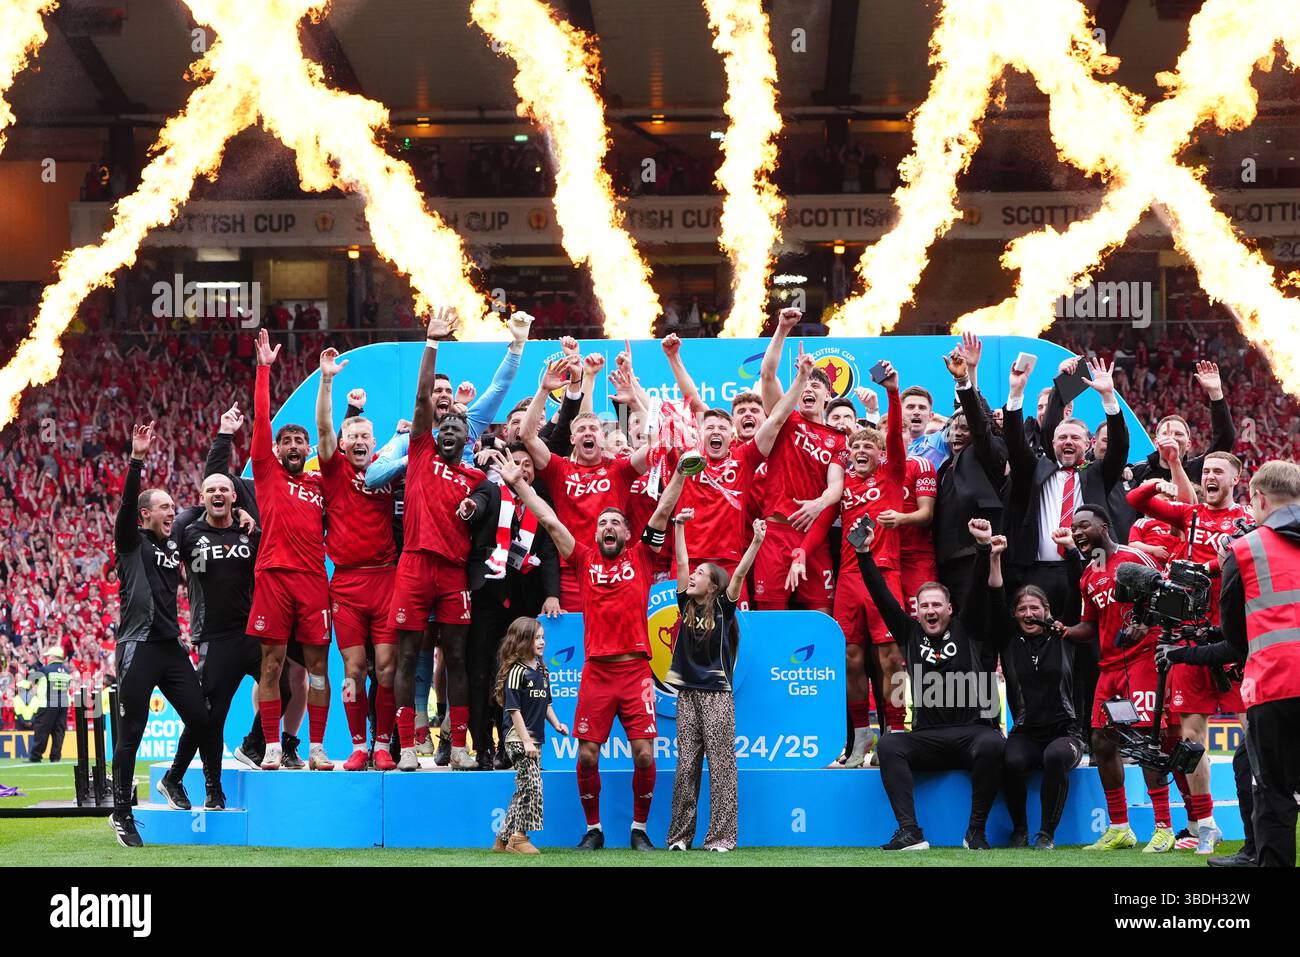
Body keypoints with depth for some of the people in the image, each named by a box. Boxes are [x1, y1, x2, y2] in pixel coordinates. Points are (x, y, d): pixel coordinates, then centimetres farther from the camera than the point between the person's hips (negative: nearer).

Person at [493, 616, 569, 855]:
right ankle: (519, 837, -4)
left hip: (534, 738, 9)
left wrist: (557, 724, 10)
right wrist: (525, 740, -18)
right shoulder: (516, 671, -12)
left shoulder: (541, 669, 13)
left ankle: (504, 837, 19)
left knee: (524, 789, 11)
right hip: (518, 738, -9)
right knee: (531, 785, -13)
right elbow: (513, 709, -15)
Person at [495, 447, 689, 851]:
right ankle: (593, 829, 13)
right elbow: (550, 522, 7)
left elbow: (662, 512, 3)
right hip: (596, 671, 1)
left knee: (644, 754, -6)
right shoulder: (585, 558, 10)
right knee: (587, 755, -3)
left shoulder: (640, 556, 9)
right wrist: (518, 483, 3)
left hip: (636, 670, -1)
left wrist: (681, 471, -6)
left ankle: (640, 829, 10)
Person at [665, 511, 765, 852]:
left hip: (716, 694, -4)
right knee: (685, 766, 5)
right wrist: (679, 526, 6)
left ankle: (722, 835, -4)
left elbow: (739, 573, -14)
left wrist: (756, 542, -25)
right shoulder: (686, 604, 9)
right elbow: (681, 562, 9)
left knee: (721, 766, -4)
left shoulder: (723, 608, -1)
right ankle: (681, 834, 9)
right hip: (687, 693, 4)